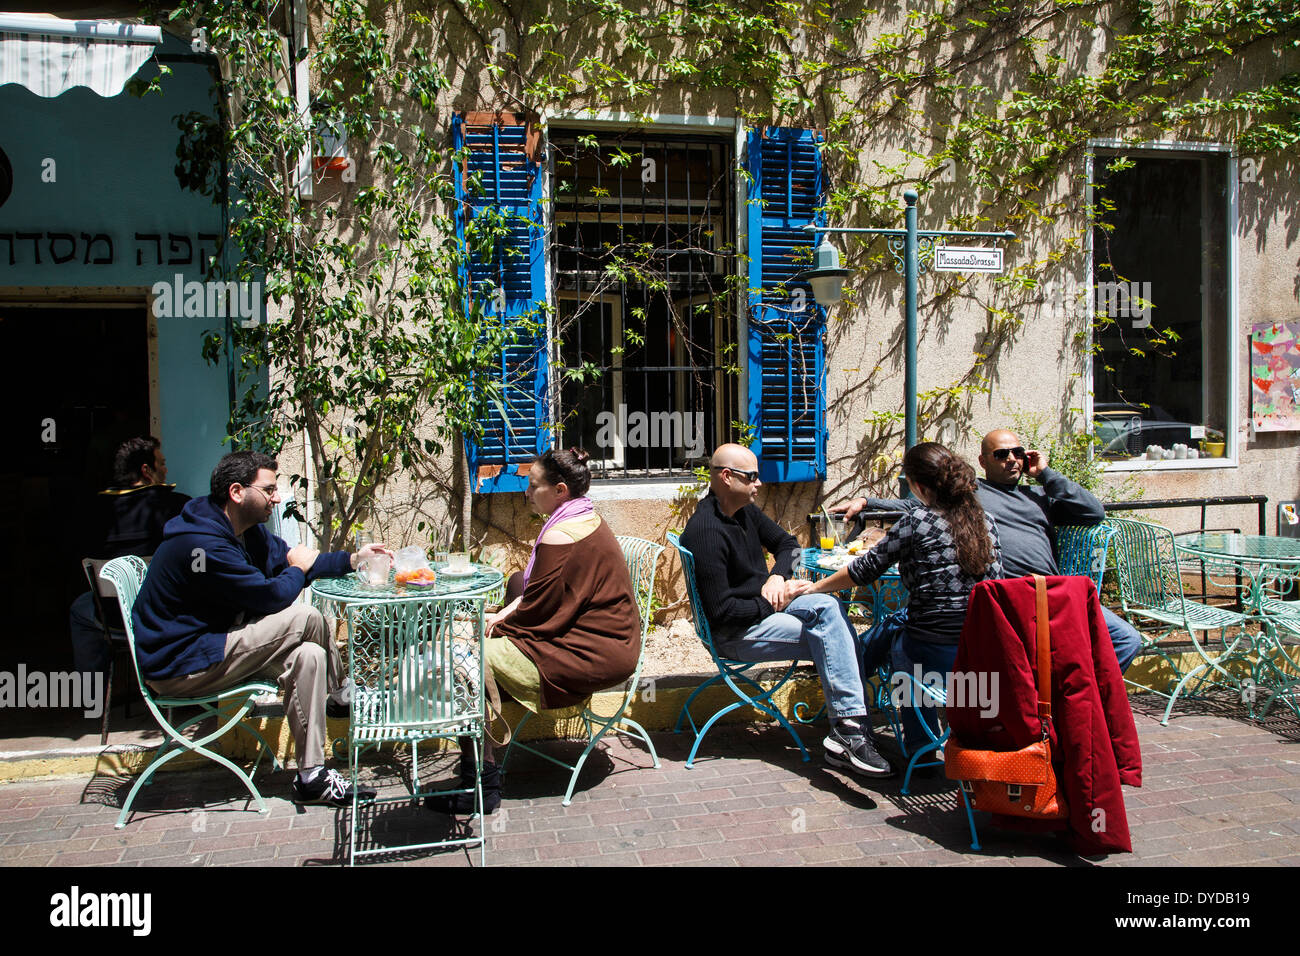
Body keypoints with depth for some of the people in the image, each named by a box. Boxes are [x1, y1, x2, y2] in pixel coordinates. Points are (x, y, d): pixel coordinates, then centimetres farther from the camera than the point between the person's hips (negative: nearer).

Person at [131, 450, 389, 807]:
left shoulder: (246, 530, 6)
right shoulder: (204, 545, -28)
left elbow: (286, 558, 15)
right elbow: (270, 596, -26)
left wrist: (353, 559, 3)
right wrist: (299, 569, -4)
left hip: (209, 642, 11)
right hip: (178, 667, -11)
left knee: (307, 656, -8)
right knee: (304, 618, -19)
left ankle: (312, 777, 2)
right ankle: (340, 696, 9)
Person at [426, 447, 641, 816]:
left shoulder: (560, 537, -21)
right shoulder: (588, 519, 11)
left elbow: (537, 613, -18)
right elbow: (544, 590, 17)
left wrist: (496, 626, -1)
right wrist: (506, 614, 4)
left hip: (591, 657, -11)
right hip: (611, 644, 11)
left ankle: (480, 785, -6)